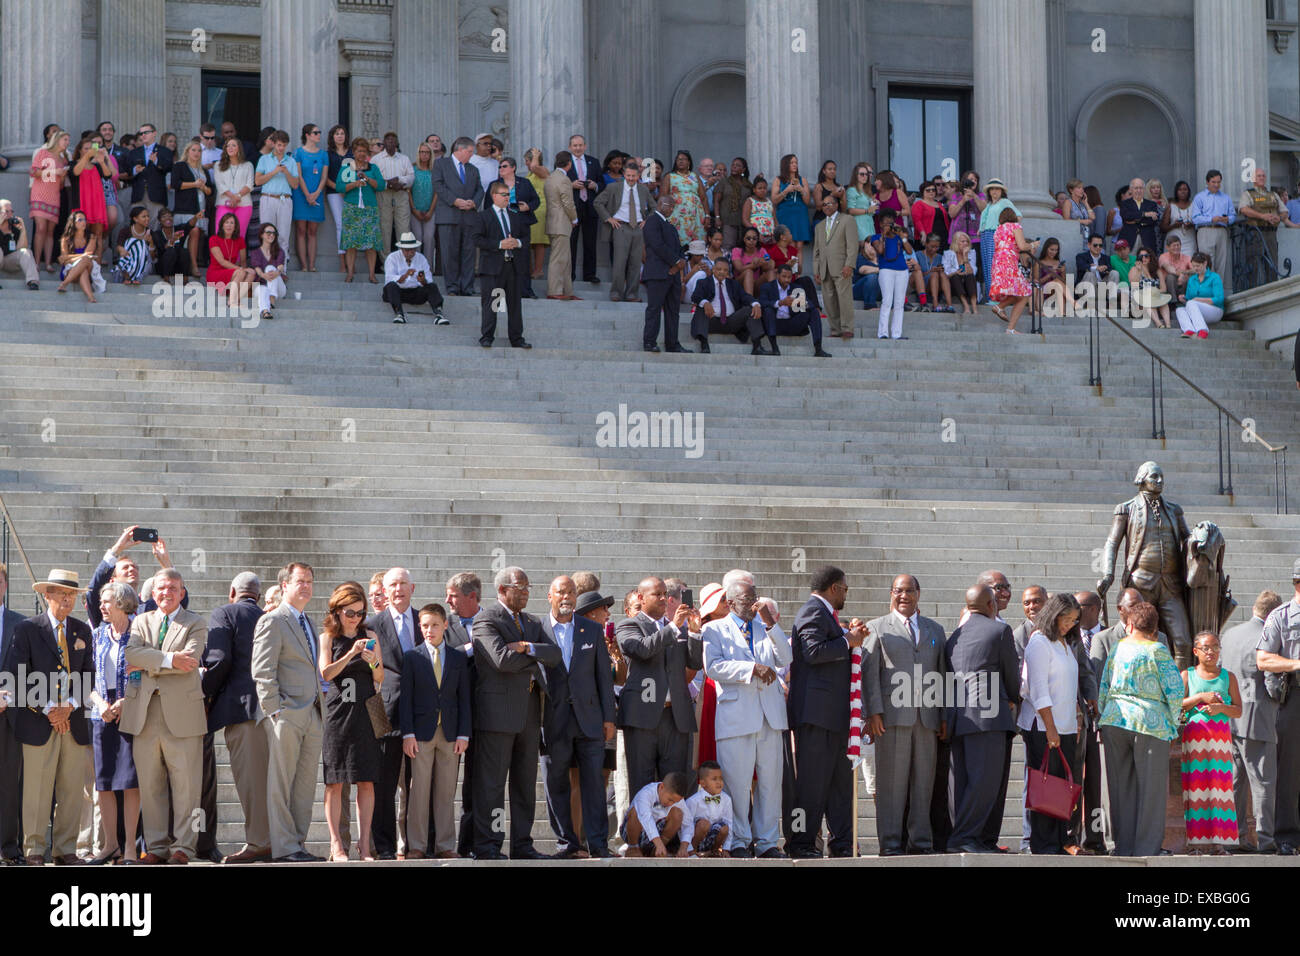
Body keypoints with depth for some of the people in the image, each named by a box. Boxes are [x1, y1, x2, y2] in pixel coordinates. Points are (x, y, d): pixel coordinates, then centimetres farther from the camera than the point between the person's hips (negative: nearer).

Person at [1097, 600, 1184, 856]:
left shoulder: (1116, 649, 8)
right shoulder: (1156, 651, -5)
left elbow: (1103, 689, 11)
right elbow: (1175, 690, -8)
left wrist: (1103, 718, 19)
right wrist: (1173, 721, 5)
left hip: (1114, 720, 4)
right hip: (1151, 723, -4)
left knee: (1121, 788, 10)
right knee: (1150, 789, 1)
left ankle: (1123, 848, 12)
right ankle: (1146, 848, 0)